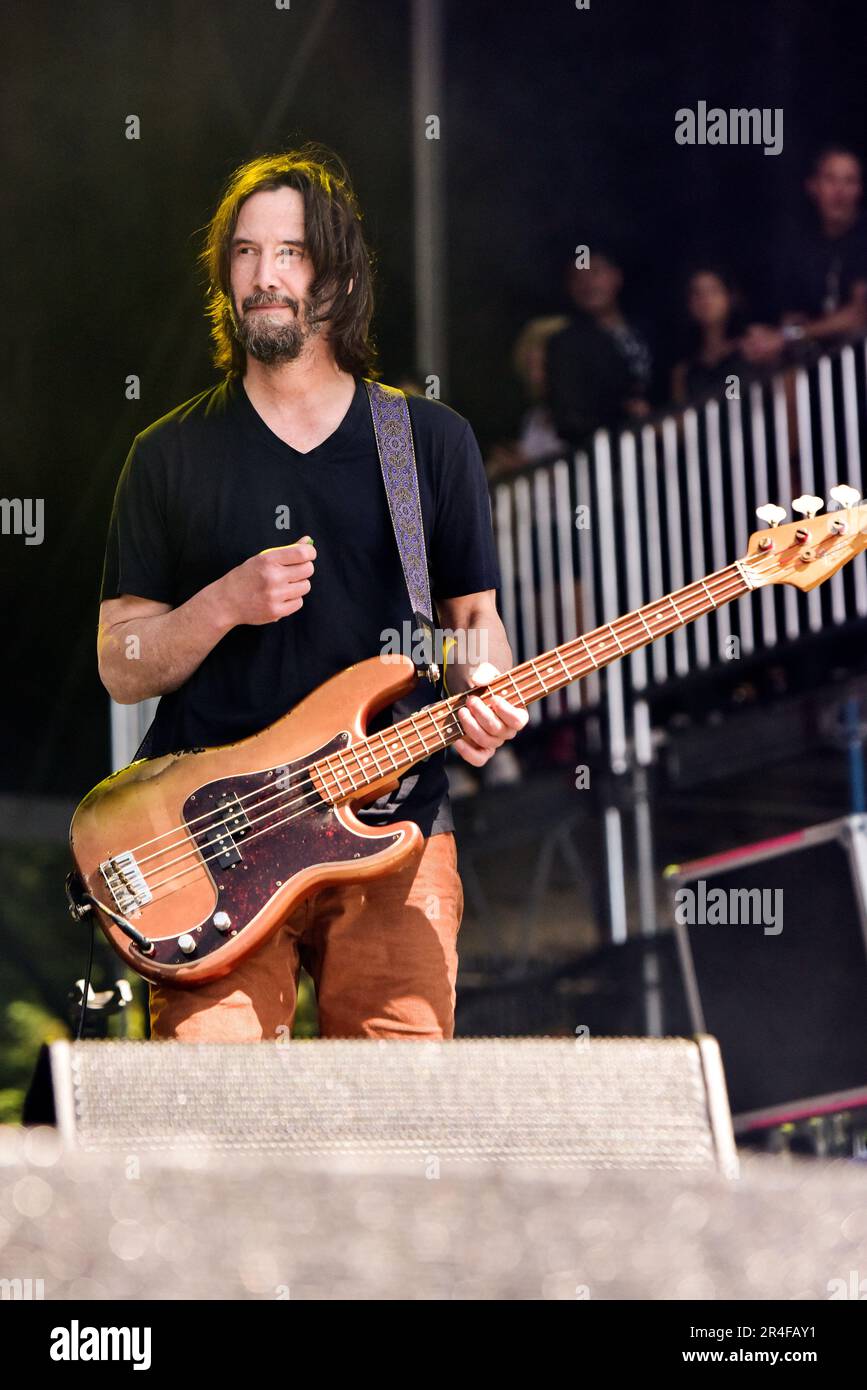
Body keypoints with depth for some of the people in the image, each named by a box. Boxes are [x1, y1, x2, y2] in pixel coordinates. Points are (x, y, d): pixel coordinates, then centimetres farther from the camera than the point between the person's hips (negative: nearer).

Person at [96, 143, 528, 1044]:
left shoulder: (431, 441, 11)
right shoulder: (174, 456, 9)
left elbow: (472, 615, 17)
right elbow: (120, 668, 8)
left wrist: (487, 698, -5)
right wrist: (226, 604, -10)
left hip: (393, 831, 1)